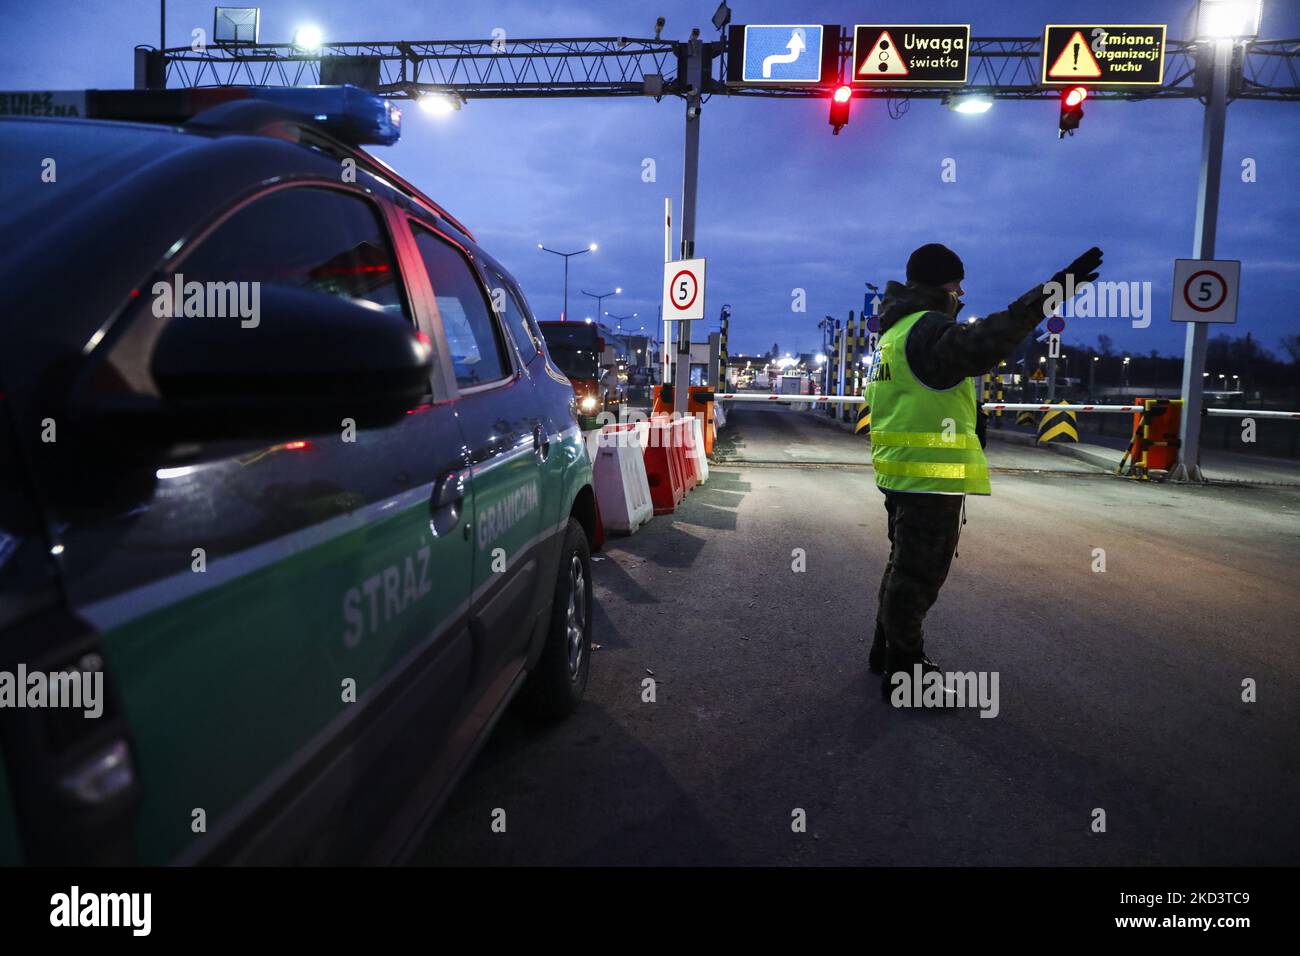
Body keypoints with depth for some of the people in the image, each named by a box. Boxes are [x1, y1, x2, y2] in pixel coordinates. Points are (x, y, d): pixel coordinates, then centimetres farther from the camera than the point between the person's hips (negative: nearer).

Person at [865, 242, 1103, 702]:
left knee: (905, 566, 22)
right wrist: (1047, 294, -41)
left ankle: (888, 649, 35)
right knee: (918, 576, -1)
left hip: (904, 473, 11)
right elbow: (981, 345, -37)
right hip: (930, 476, -10)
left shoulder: (897, 331, 17)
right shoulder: (927, 329, -17)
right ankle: (905, 670, 9)